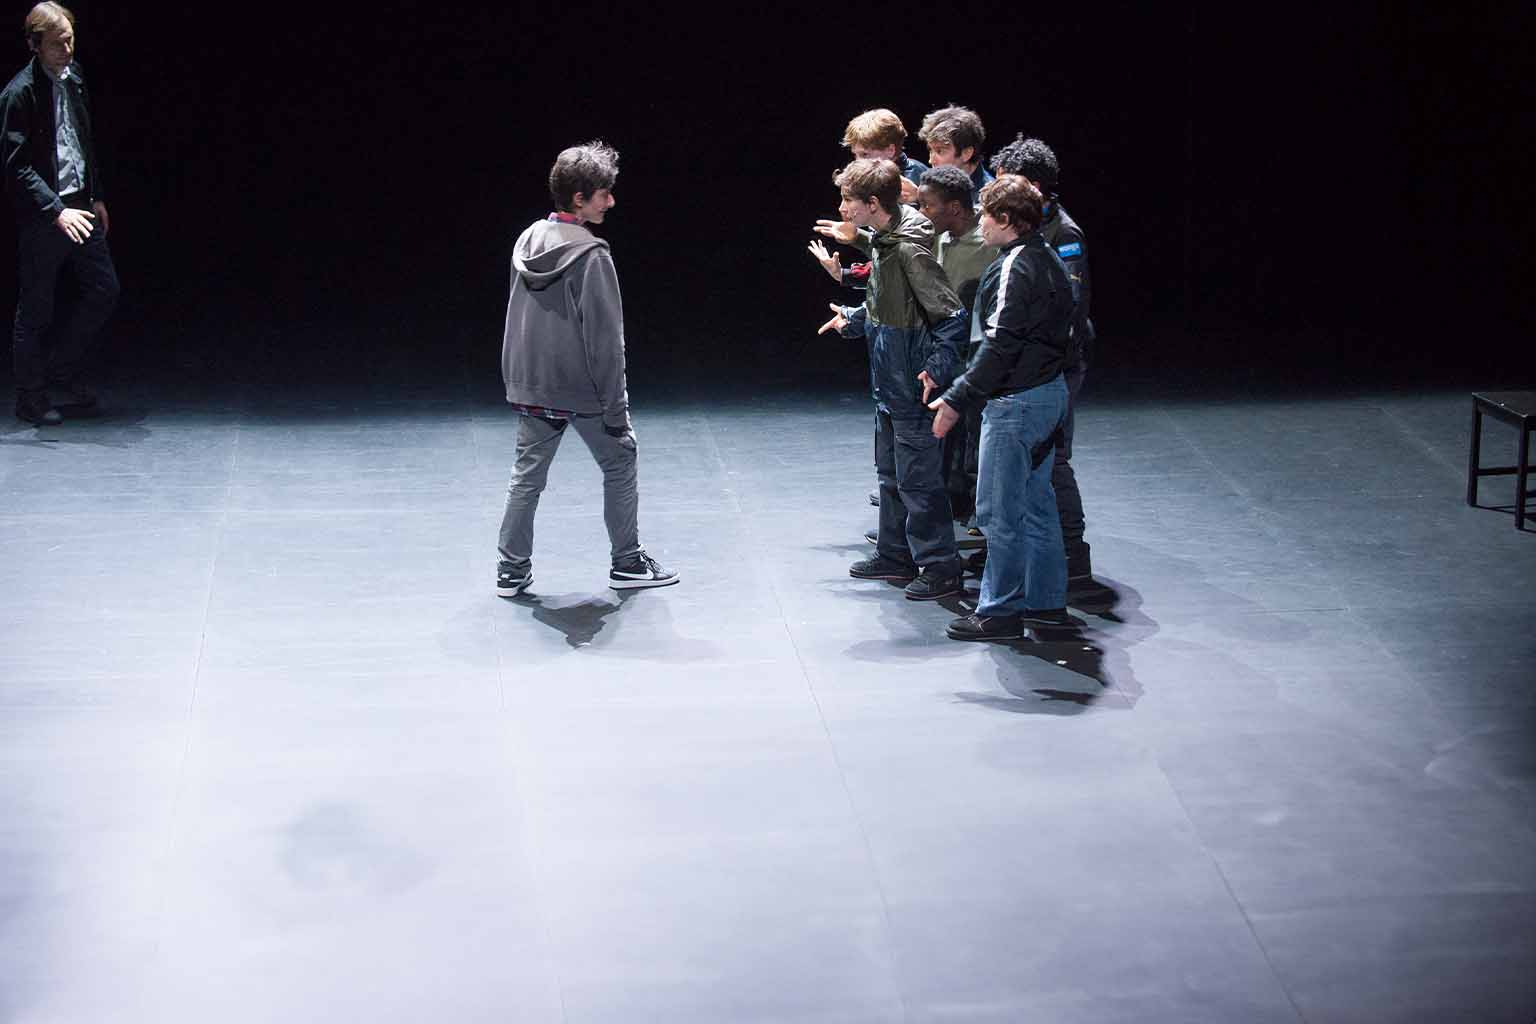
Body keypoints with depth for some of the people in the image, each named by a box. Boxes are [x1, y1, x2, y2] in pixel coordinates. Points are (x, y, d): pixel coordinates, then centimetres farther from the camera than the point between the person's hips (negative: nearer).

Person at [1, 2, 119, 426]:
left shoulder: (73, 77, 7)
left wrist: (96, 196, 17)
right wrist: (57, 212, -24)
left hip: (79, 205, 7)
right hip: (40, 216, -7)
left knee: (103, 288, 9)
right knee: (35, 311, 3)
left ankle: (65, 372, 23)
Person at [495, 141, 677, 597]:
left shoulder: (527, 241, 4)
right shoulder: (591, 256, -19)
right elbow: (604, 340, -18)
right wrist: (616, 407, -13)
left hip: (530, 389, 6)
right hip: (584, 390, -6)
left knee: (527, 476, 13)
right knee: (619, 464, 12)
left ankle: (511, 570, 15)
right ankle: (627, 563, 20)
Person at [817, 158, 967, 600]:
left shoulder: (909, 250, -23)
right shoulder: (882, 240, 6)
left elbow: (954, 315, -24)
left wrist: (937, 369, -25)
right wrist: (852, 319, 30)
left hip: (911, 389, -10)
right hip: (889, 385, 10)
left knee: (918, 480, -2)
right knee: (891, 474, 19)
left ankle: (941, 567, 7)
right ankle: (895, 555, 32)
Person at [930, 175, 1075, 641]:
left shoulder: (1014, 267, -19)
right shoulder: (1047, 257, 10)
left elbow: (1000, 345, -24)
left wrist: (957, 400, -19)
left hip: (1016, 401, -10)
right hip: (1049, 391, 10)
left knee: (999, 509, -1)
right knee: (1036, 502, 16)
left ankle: (1001, 611, 5)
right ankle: (1046, 602, 23)